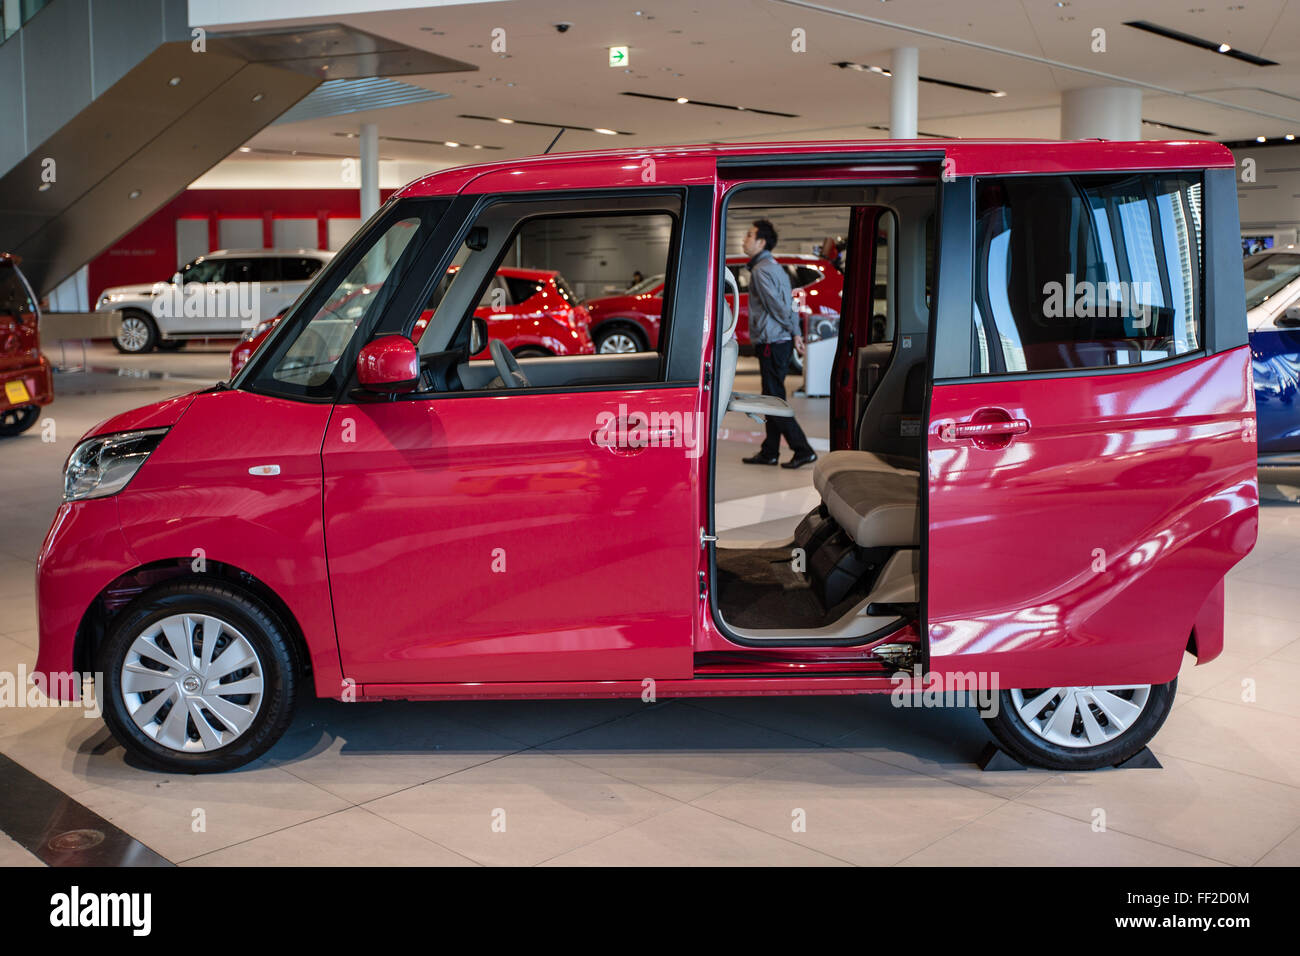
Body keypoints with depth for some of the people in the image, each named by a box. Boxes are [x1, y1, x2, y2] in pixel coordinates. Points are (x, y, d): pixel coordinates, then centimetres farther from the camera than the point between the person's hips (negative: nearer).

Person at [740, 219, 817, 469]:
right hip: (781, 341, 10)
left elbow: (778, 306, -16)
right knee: (773, 398, 13)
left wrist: (793, 332, -5)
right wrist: (796, 333, 10)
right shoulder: (775, 266, 17)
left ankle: (803, 450, -6)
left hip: (772, 343, -10)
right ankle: (769, 452, 20)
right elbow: (788, 305, 15)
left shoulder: (761, 270, -14)